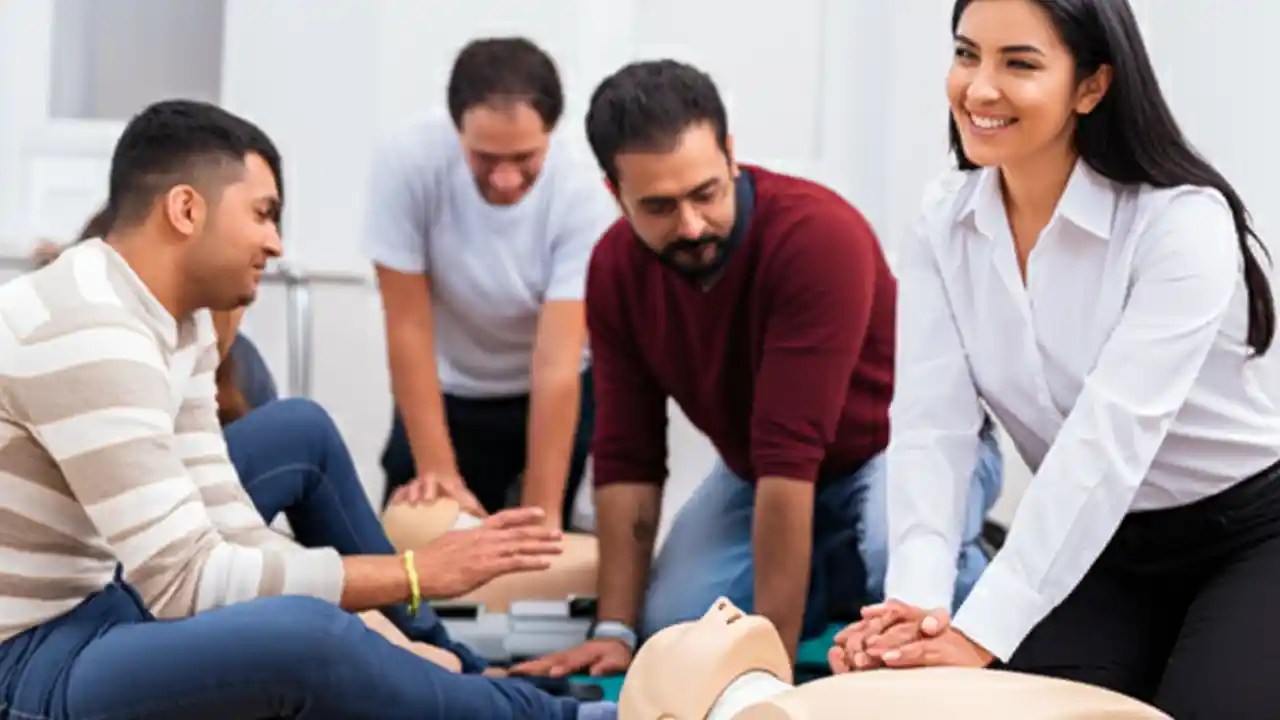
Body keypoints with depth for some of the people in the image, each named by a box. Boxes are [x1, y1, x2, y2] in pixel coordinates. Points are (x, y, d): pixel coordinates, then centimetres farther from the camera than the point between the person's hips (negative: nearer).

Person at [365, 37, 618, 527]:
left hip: (556, 398, -1)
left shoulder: (582, 198, -28)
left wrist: (542, 515, -31)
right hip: (445, 393, 1)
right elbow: (409, 326, -21)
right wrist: (438, 471, -21)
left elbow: (556, 366, -29)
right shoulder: (407, 164, -27)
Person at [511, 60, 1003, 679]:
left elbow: (791, 455, -38)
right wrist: (615, 628, -17)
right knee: (671, 627, -15)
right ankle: (846, 570, 10)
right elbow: (627, 455, -9)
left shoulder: (819, 235, -35)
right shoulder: (616, 266, -15)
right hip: (760, 470, 6)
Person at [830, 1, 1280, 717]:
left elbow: (1105, 440, -32)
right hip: (1100, 548, 4)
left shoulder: (1181, 222, -24)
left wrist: (980, 633, -40)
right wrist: (918, 601, -35)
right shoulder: (947, 226, -6)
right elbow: (932, 424, -17)